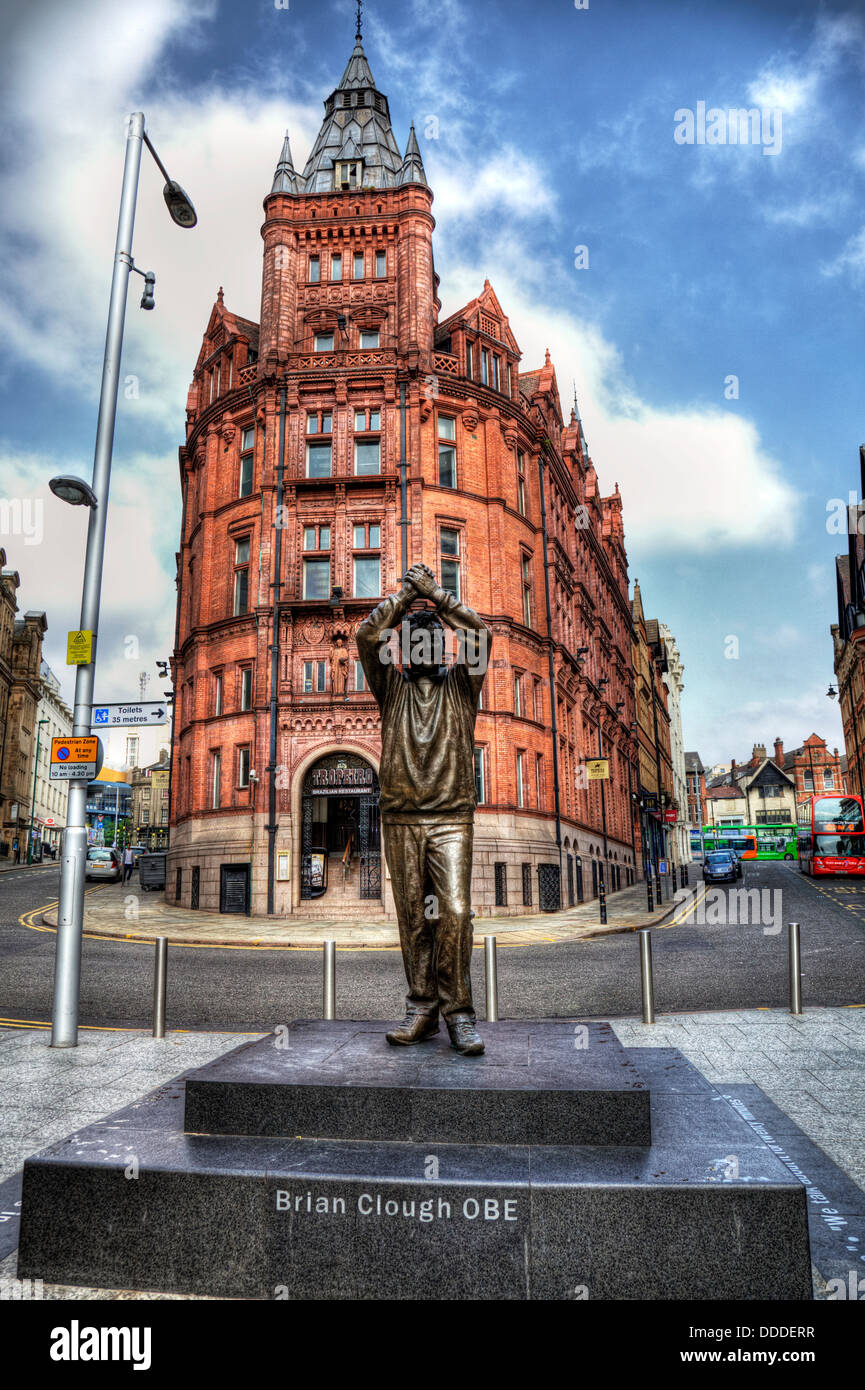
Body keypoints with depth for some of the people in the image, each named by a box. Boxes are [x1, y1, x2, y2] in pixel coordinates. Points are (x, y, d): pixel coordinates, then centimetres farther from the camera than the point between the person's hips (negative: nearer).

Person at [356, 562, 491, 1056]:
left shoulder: (461, 684, 13)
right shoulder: (392, 685, 14)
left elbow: (481, 636, -2)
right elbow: (368, 635, 1)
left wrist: (435, 593, 4)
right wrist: (407, 593, 6)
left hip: (452, 815, -1)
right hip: (401, 816, 2)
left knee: (455, 910, -11)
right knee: (413, 916, 4)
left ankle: (459, 1012, -2)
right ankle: (422, 1009, 12)